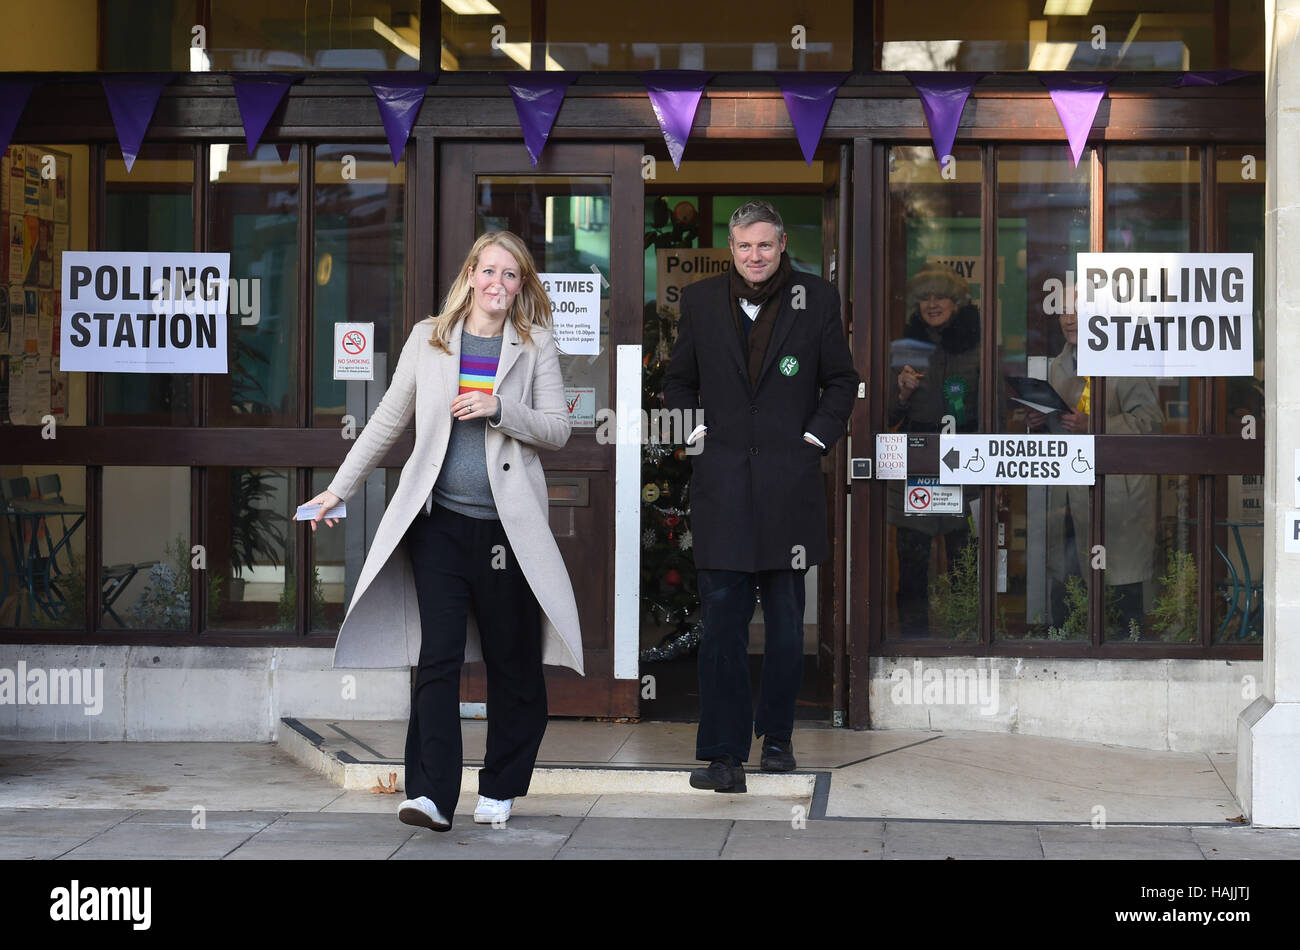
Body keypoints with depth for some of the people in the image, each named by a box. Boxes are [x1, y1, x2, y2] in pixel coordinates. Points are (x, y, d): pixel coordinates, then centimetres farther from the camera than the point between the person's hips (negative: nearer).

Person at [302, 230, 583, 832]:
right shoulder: (428, 338, 9)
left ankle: (500, 787, 20)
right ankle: (432, 795, -10)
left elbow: (557, 430, 2)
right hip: (440, 520, 0)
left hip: (508, 525, 0)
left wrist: (498, 409, -14)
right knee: (438, 655, -8)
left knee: (512, 659, 6)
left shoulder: (536, 346, 6)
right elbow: (388, 421, 16)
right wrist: (339, 489, 17)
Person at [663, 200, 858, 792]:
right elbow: (678, 381, 16)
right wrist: (693, 433, 3)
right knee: (721, 623, -4)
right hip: (722, 487, 0)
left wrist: (815, 437, -1)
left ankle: (777, 736, 25)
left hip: (789, 483, 0)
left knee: (786, 622, 10)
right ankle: (724, 754, -3)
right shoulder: (701, 301, 7)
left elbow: (841, 381, 10)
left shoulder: (815, 300, 3)